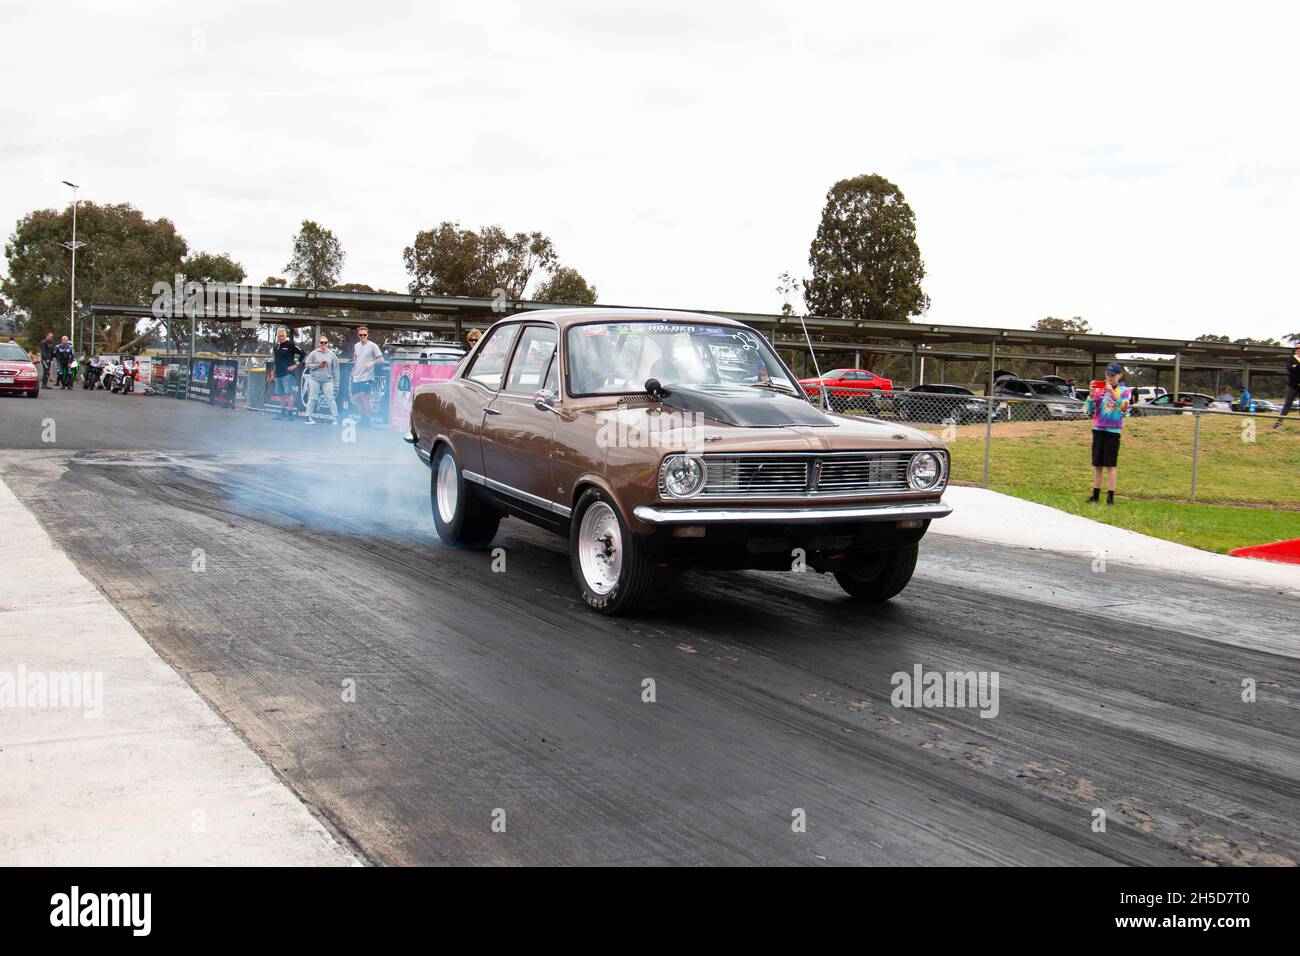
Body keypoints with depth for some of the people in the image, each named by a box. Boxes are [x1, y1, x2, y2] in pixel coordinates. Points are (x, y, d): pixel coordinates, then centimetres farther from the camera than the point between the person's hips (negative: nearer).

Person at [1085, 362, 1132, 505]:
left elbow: (1124, 407, -15)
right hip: (1098, 429, 3)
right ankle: (1096, 495, 14)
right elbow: (1090, 409, 1)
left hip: (1113, 431, -3)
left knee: (1111, 465, -2)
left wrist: (1113, 393, -26)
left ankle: (1110, 496, 2)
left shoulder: (1124, 391, 2)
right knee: (1097, 464, 7)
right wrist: (1091, 394, -14)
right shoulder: (1099, 389, 7)